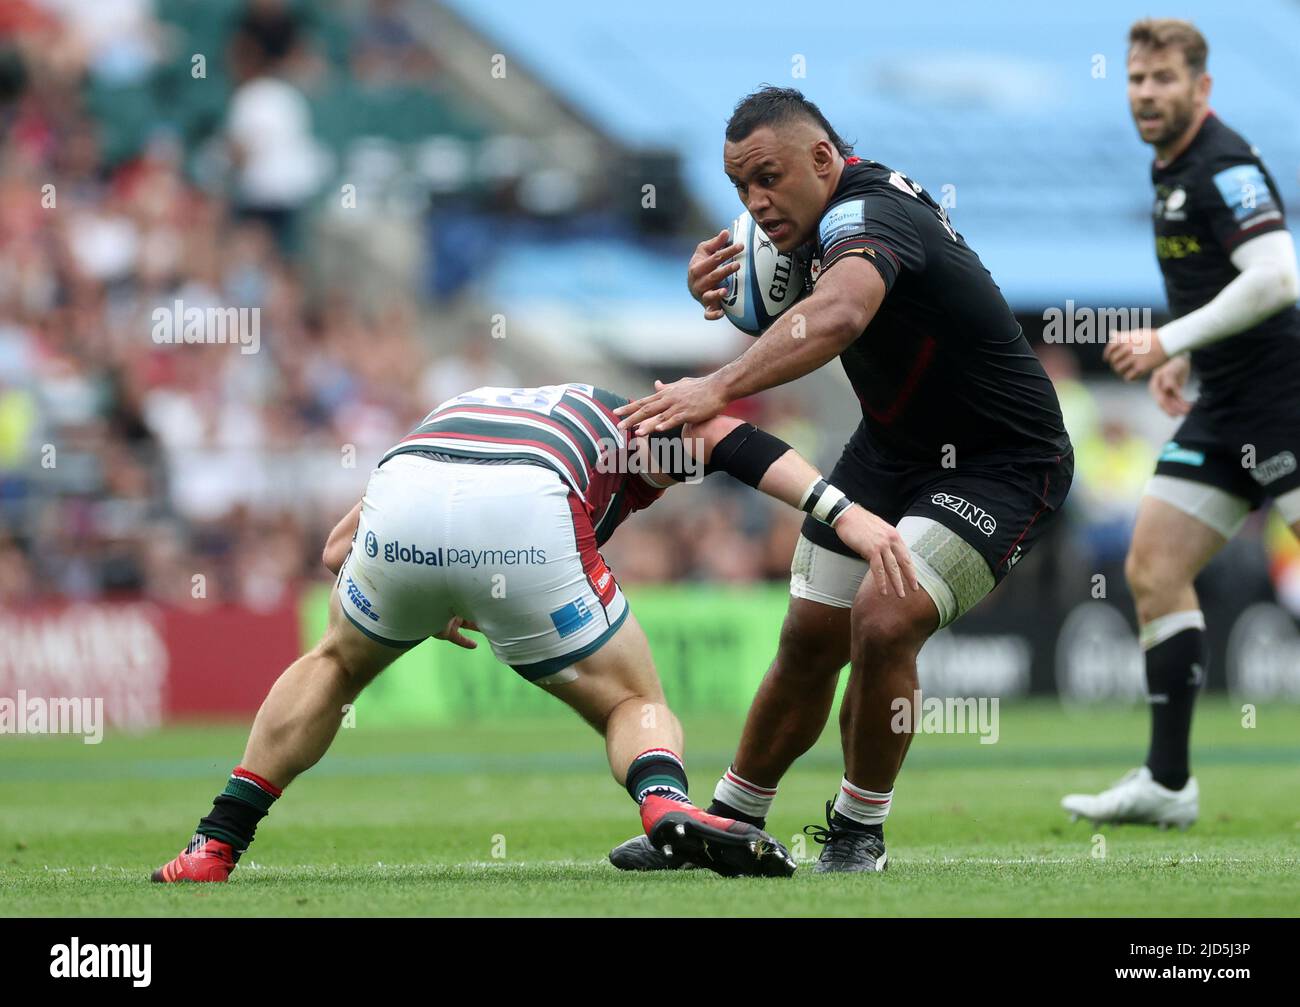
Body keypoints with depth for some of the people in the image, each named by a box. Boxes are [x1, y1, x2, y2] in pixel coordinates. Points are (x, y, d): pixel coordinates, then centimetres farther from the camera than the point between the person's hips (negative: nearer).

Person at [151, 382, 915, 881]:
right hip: (524, 518, -3)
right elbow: (717, 434, 14)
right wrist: (841, 511, 4)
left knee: (336, 664, 33)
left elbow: (339, 548, 33)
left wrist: (428, 602, 43)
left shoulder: (456, 414, 44)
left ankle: (215, 847, 25)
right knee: (636, 706, 16)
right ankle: (666, 804, -18)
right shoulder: (625, 418, 37)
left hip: (402, 493, 3)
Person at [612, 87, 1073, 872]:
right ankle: (729, 822, 24)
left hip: (1004, 464, -9)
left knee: (884, 620, -25)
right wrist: (725, 290, -10)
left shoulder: (864, 213, -30)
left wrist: (718, 389, -63)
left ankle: (858, 833, -5)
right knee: (810, 640, 8)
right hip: (896, 447, 9)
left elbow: (838, 315, -52)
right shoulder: (836, 214, -2)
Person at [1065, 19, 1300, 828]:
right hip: (1225, 411, 10)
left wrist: (1171, 341, -21)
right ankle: (1168, 783, 7)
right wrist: (1185, 358, 16)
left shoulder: (1225, 167, -15)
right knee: (1154, 572, 4)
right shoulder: (1171, 170, 15)